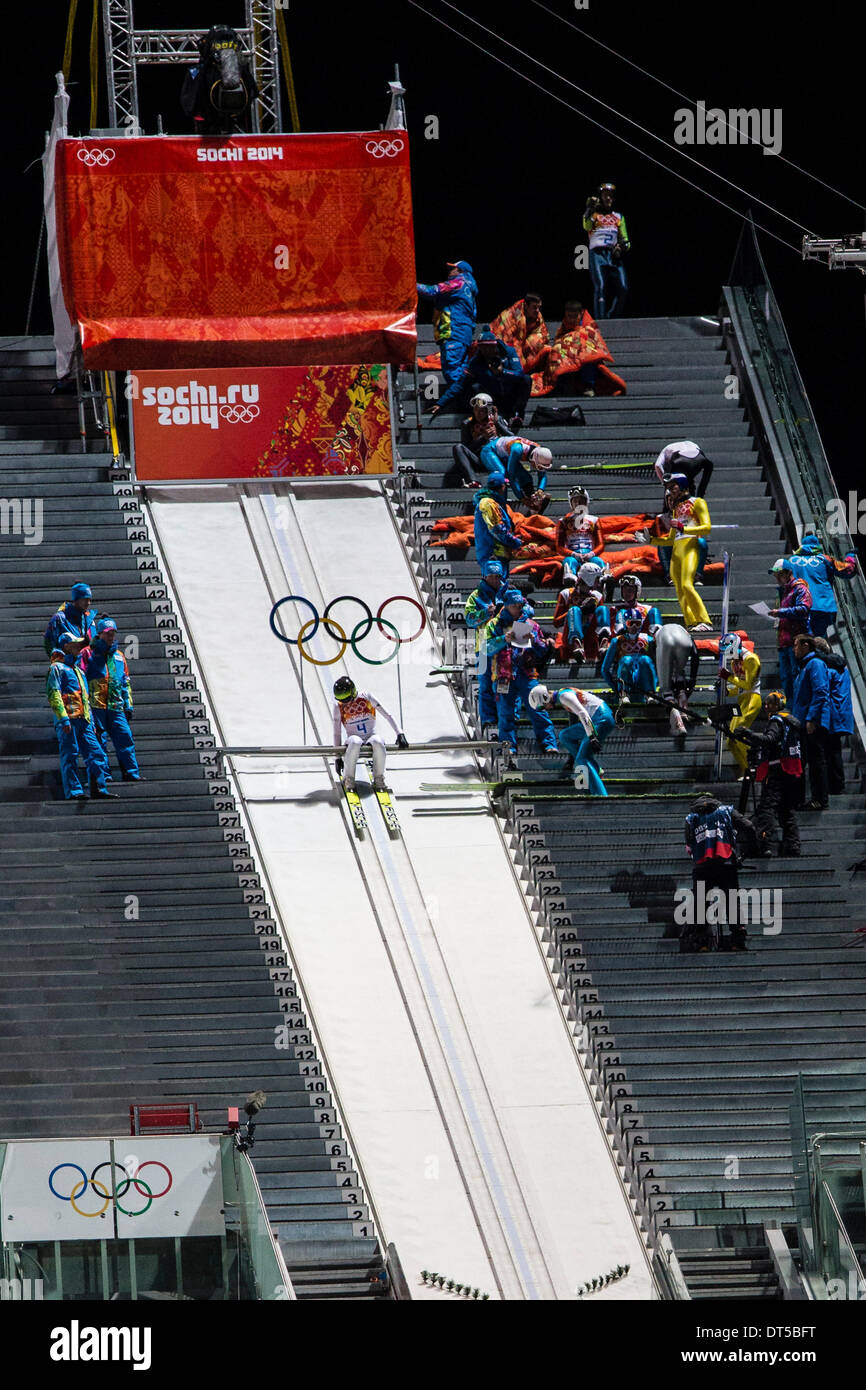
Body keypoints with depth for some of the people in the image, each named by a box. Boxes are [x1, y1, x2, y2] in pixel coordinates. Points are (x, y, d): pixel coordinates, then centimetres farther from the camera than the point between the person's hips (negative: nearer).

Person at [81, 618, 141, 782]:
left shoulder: (119, 656, 21)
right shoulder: (89, 653, 5)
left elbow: (126, 683, 24)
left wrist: (128, 706, 18)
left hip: (116, 707, 4)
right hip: (96, 705, -4)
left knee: (125, 737, -3)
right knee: (99, 740, -4)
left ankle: (131, 773, -2)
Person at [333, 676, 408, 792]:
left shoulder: (366, 697, -6)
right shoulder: (339, 706, -2)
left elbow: (387, 715, -4)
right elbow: (337, 733, 4)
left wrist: (400, 734, -11)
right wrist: (338, 757, 3)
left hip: (371, 736, 0)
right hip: (354, 738, 0)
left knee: (378, 742, -38)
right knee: (355, 742, -39)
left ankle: (379, 779, -19)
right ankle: (348, 780, -24)